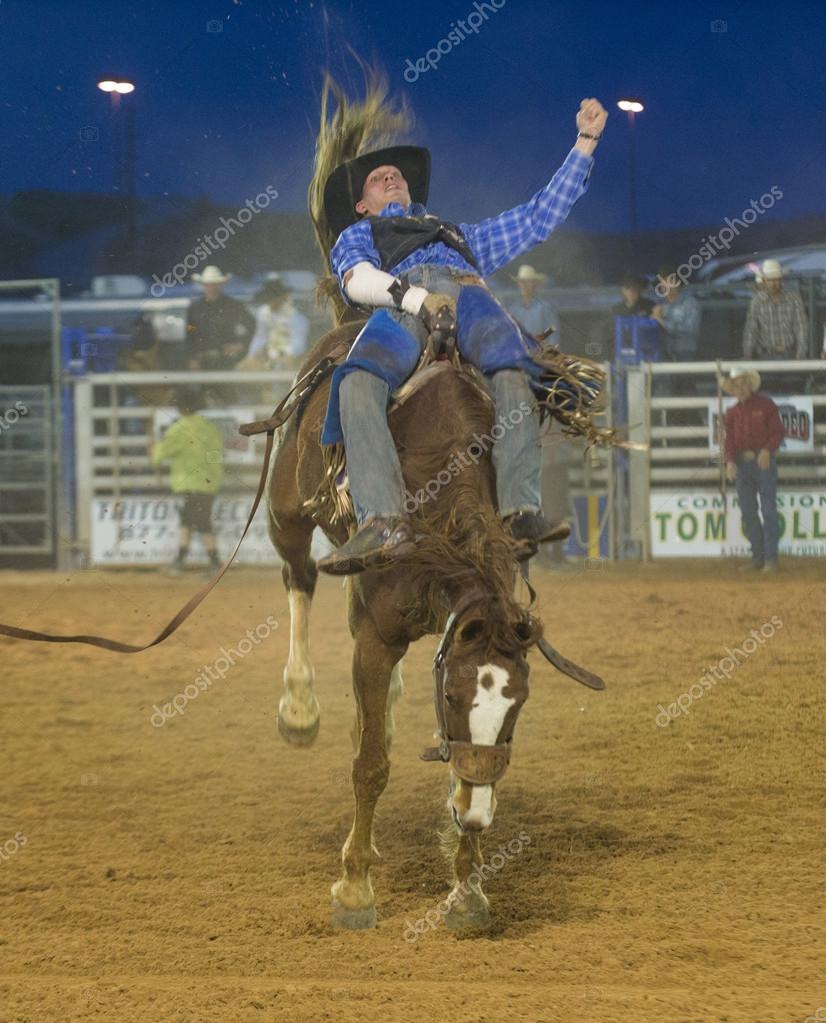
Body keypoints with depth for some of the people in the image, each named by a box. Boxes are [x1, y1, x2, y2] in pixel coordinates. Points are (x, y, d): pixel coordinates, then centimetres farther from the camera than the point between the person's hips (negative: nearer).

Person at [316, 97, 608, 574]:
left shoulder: (462, 234, 49)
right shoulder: (356, 236, 38)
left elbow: (541, 215, 46)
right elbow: (357, 279, 14)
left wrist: (586, 140, 43)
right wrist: (417, 297, -8)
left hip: (469, 294, 2)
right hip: (400, 300, -2)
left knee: (514, 374, -35)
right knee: (358, 383, -38)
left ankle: (522, 510, -48)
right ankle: (384, 523, -51)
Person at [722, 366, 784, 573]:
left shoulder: (765, 404, -2)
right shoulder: (732, 413, 11)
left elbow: (778, 432, -6)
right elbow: (729, 439, 6)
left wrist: (767, 450, -23)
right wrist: (730, 461, -11)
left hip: (764, 461, -5)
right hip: (742, 464, 5)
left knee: (769, 510, -7)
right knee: (748, 513, 5)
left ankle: (771, 558, -5)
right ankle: (757, 557, 12)